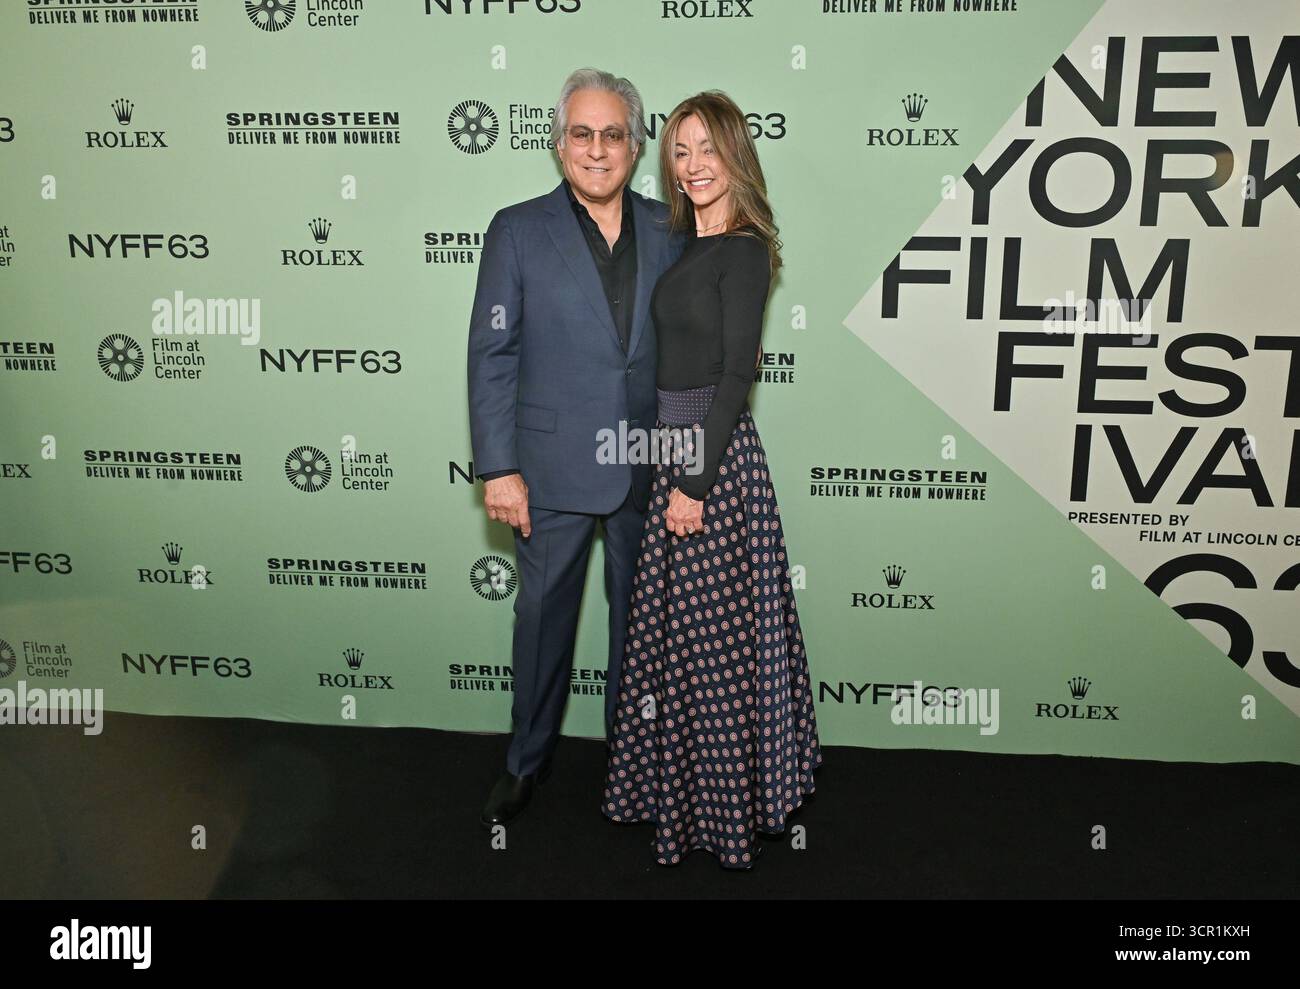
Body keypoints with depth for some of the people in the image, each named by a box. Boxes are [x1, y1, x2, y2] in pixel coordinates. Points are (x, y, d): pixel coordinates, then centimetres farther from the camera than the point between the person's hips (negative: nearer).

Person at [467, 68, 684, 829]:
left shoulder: (670, 231, 3)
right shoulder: (518, 230, -3)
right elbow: (491, 355, -6)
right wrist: (499, 468, -10)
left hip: (647, 468, 2)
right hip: (554, 466, -2)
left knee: (639, 614, 16)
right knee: (543, 616, 11)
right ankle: (529, 762, 31)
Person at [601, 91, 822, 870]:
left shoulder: (743, 252, -12)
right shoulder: (688, 245, 13)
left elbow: (737, 374, -17)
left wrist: (696, 482, -18)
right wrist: (677, 471, 14)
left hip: (716, 454, -9)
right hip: (678, 447, 9)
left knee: (711, 631, 1)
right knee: (678, 622, 17)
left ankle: (723, 804, 19)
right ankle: (681, 784, 35)